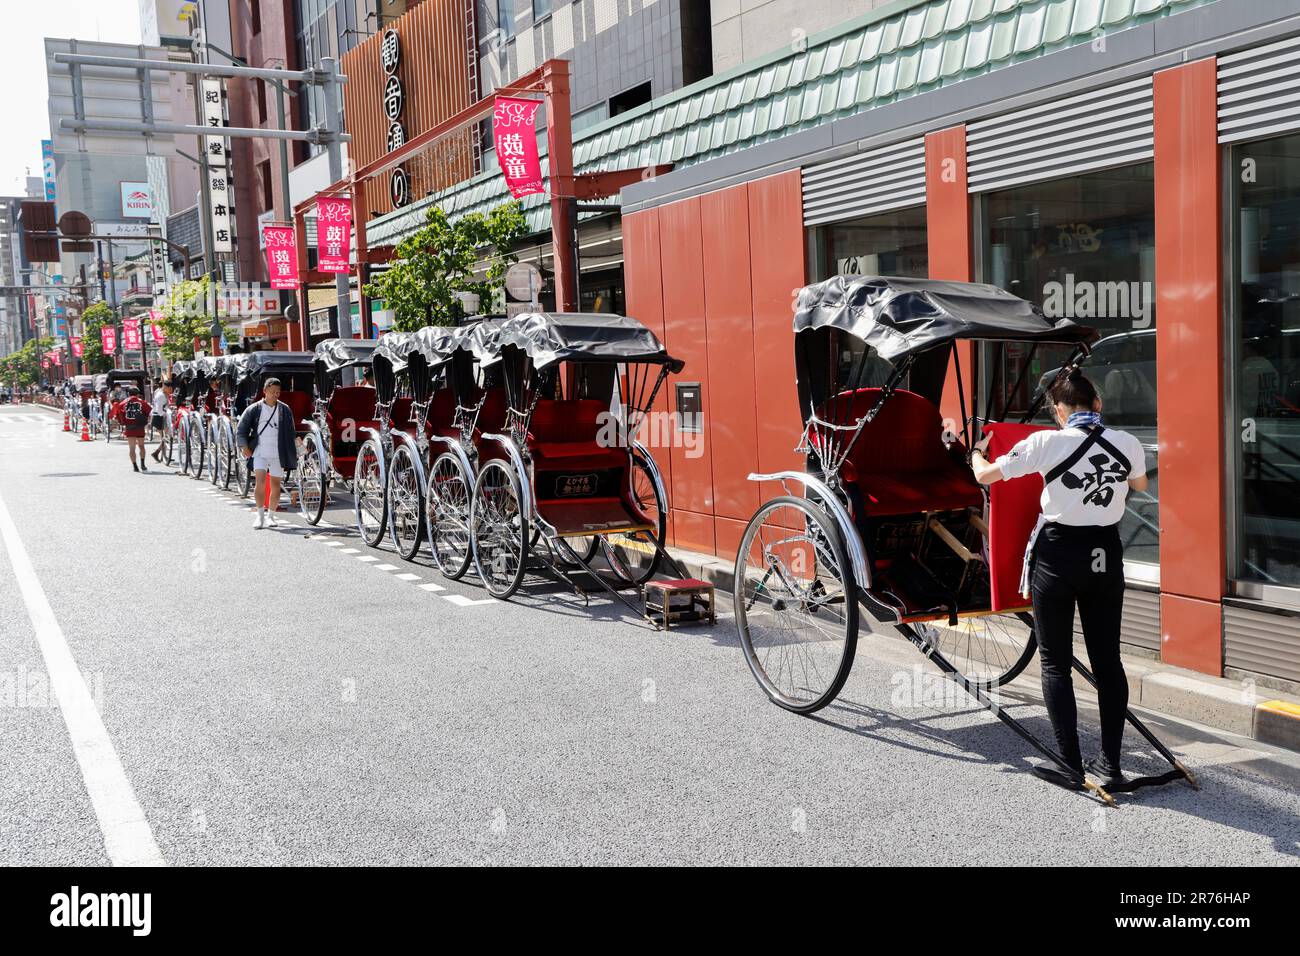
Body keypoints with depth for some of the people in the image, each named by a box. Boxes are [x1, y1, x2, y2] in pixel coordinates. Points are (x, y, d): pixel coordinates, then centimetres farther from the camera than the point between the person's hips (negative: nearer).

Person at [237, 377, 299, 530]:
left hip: (277, 454, 2)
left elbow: (290, 433, 10)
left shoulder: (284, 410, 6)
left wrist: (292, 456, 5)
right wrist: (244, 446, -9)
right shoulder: (253, 409, 2)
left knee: (275, 484, 8)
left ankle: (271, 515, 20)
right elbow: (242, 429, 5)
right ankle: (260, 515, -13)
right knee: (260, 480, -14)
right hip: (259, 452, -2)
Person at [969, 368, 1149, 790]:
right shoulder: (1128, 444, 0)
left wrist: (976, 451, 17)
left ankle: (1069, 764, 7)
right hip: (1106, 555, 4)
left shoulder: (1048, 443, -12)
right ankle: (1109, 764, 12)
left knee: (1056, 662, 6)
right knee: (1107, 659, 11)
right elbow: (1139, 485, 22)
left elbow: (985, 475, -4)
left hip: (1057, 556, -4)